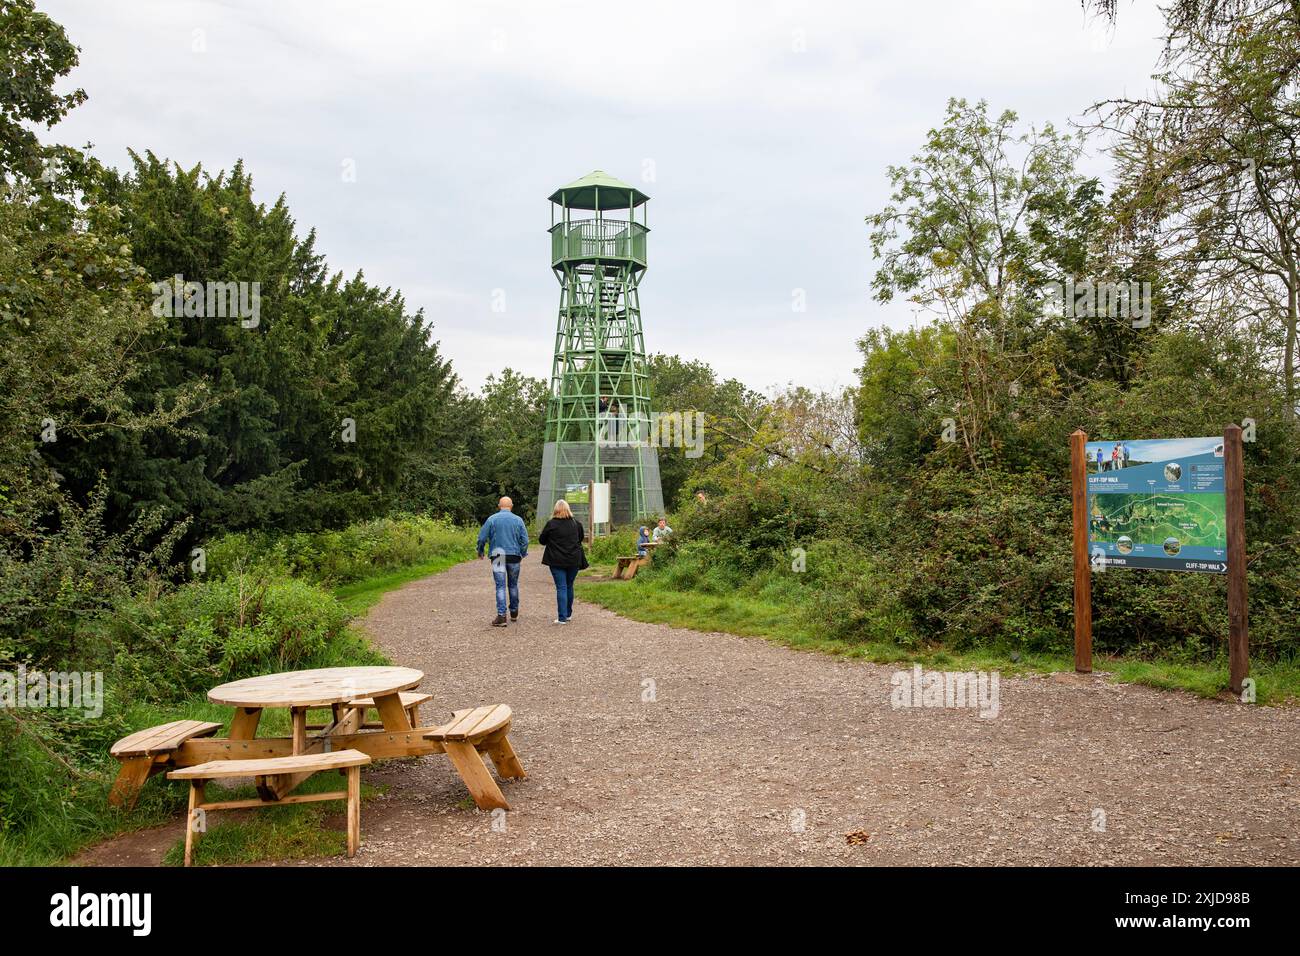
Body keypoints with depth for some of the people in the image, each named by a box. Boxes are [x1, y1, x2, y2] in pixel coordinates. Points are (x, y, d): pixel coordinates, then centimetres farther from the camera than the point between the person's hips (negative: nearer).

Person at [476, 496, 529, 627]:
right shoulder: (518, 520, 2)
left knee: (500, 586, -2)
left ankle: (501, 615, -9)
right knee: (513, 585, 16)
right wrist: (522, 554, 19)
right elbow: (525, 540, 3)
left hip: (498, 557, -2)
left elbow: (482, 538, -2)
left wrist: (480, 551, 15)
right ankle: (514, 613, 27)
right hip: (514, 556, 2)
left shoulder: (492, 519, -2)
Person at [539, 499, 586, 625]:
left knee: (561, 588, -2)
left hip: (557, 561, -3)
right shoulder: (576, 523, 0)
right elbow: (581, 538, 15)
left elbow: (542, 540, 1)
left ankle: (562, 618, -6)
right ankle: (568, 613, 27)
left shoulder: (551, 524, -10)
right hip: (574, 560, 3)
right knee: (569, 586, 17)